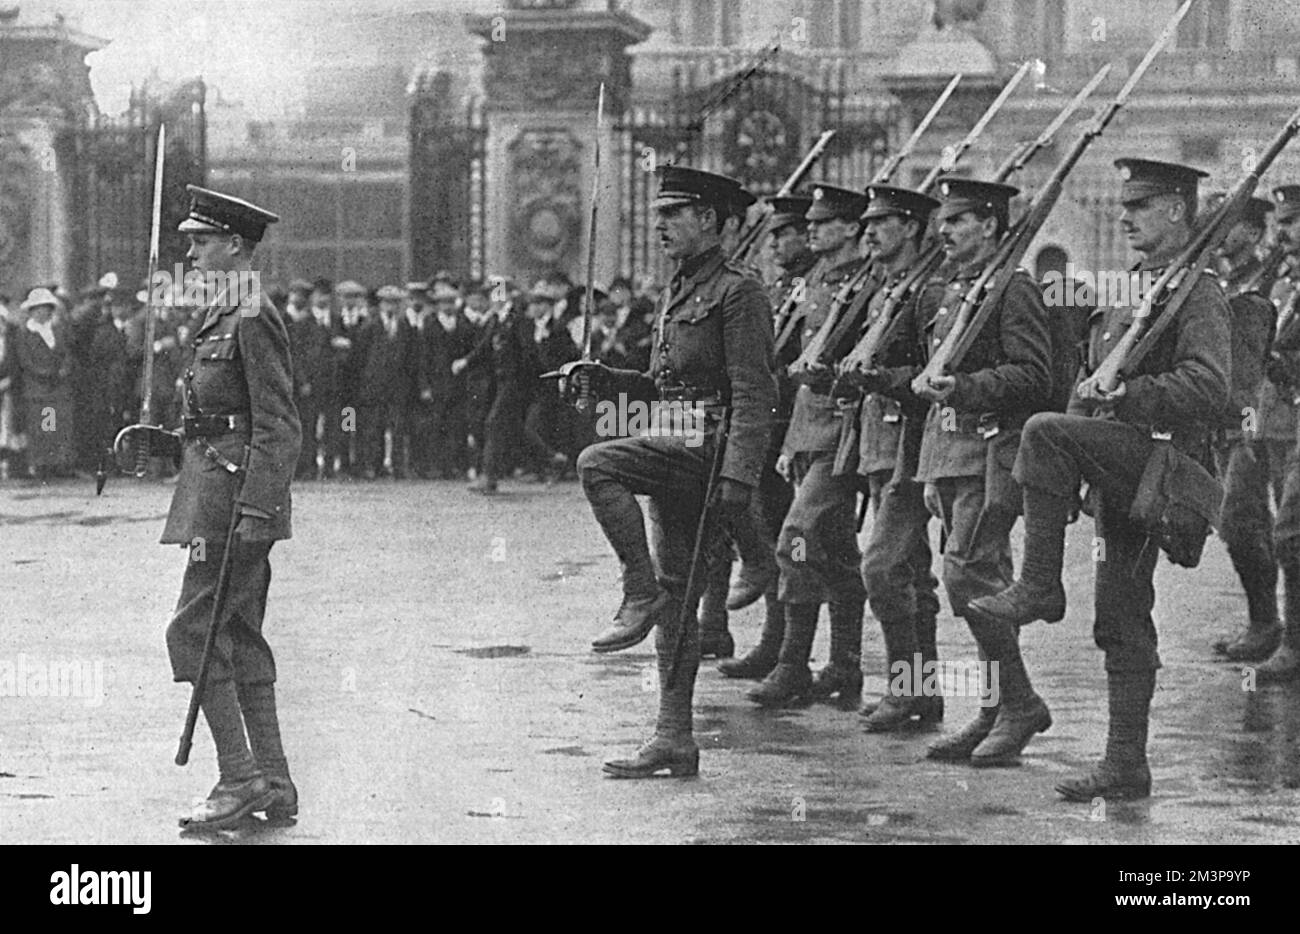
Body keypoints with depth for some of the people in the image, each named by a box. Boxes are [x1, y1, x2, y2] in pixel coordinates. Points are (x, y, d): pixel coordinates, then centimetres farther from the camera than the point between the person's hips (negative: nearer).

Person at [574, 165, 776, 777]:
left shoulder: (737, 293, -9)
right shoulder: (678, 292, 18)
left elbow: (754, 396, -16)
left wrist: (737, 476, -25)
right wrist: (609, 380, 10)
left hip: (710, 447, -9)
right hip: (678, 451, 9)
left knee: (597, 463, -27)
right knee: (677, 597, 8)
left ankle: (638, 595, -18)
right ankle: (674, 741, 10)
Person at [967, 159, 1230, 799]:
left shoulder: (1198, 292, -6)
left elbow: (1208, 388, -21)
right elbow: (1090, 386, 25)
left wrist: (1126, 393, -29)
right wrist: (1063, 483, 16)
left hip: (1164, 457, -9)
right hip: (1121, 475, 9)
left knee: (1044, 432, -27)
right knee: (1120, 619, 7)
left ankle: (1039, 587, -21)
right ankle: (1126, 765, 11)